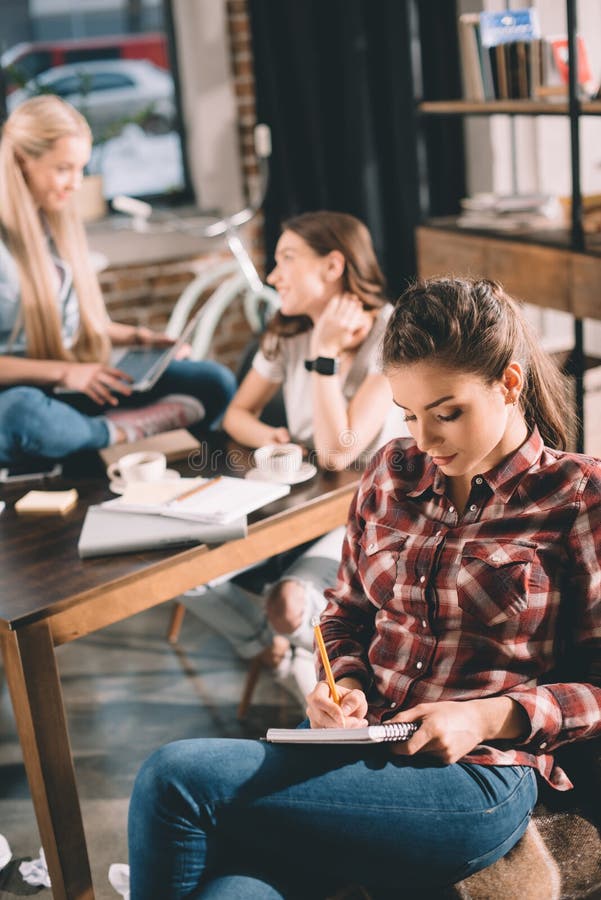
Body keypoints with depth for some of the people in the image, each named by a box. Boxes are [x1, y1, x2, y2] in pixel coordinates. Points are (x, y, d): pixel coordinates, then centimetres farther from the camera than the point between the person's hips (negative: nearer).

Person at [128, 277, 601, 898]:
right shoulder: (391, 471, 12)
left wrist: (489, 717, -15)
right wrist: (344, 685, -1)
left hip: (477, 776, -4)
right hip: (354, 743, 5)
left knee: (174, 778, -22)